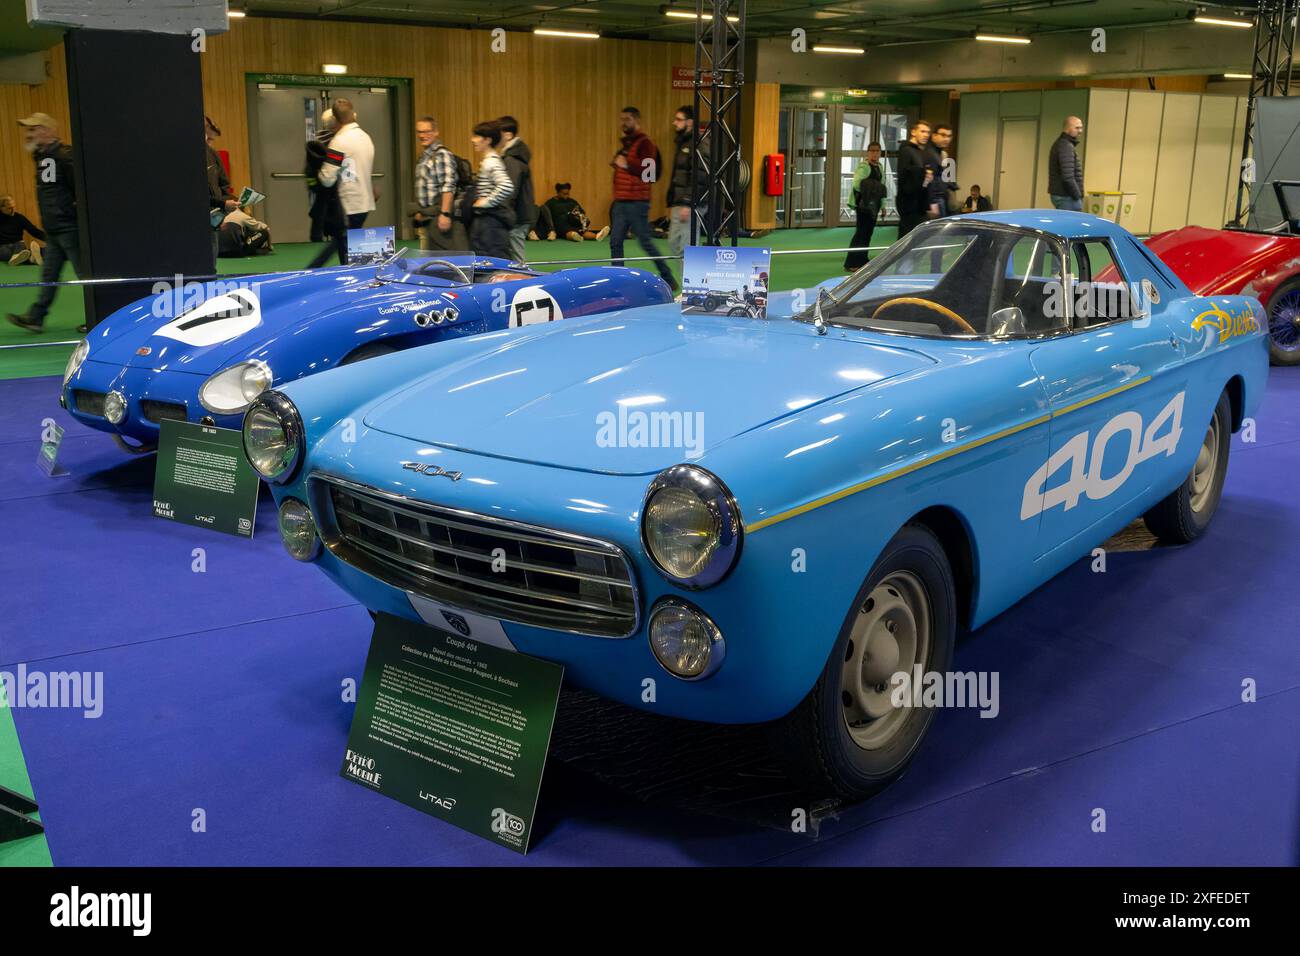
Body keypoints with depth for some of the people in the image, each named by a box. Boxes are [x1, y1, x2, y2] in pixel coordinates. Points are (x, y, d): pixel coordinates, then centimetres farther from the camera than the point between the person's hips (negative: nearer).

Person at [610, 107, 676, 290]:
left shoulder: (644, 143, -10)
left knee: (645, 241, -4)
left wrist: (627, 164, -22)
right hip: (620, 202, 8)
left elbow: (649, 172, -20)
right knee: (615, 242, 5)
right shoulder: (624, 143, 17)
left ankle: (668, 278, 8)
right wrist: (616, 162, 14)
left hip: (637, 203, -8)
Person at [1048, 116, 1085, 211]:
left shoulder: (1061, 144, 18)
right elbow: (1067, 177, -23)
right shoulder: (1066, 146, -15)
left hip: (1059, 195, 11)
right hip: (1066, 197, -11)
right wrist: (1077, 195, -15)